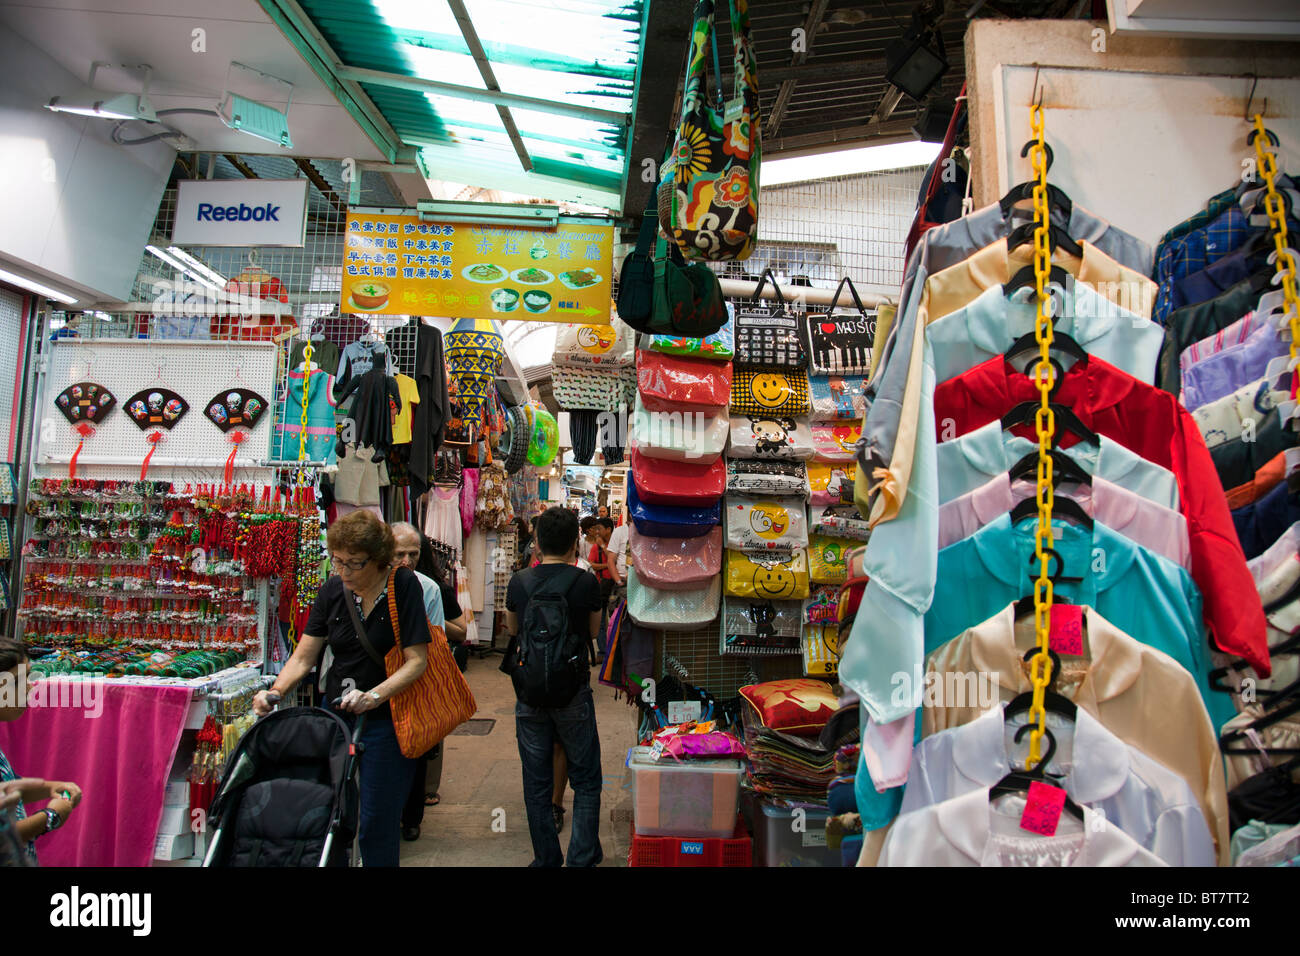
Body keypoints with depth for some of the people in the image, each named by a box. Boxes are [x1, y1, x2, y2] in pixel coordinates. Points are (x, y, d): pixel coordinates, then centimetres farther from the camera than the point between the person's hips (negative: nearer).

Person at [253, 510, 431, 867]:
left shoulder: (404, 585, -13)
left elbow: (417, 660, -16)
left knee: (377, 820, 1)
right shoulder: (333, 590, 2)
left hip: (386, 719, -4)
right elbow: (303, 656, 4)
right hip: (336, 714, 5)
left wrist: (373, 696, -27)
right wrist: (275, 692, -13)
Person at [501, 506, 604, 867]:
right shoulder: (586, 582, -11)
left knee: (536, 782, 13)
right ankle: (582, 858, 8)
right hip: (573, 692, -2)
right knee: (585, 780, 10)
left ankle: (546, 858, 21)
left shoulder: (519, 582, -4)